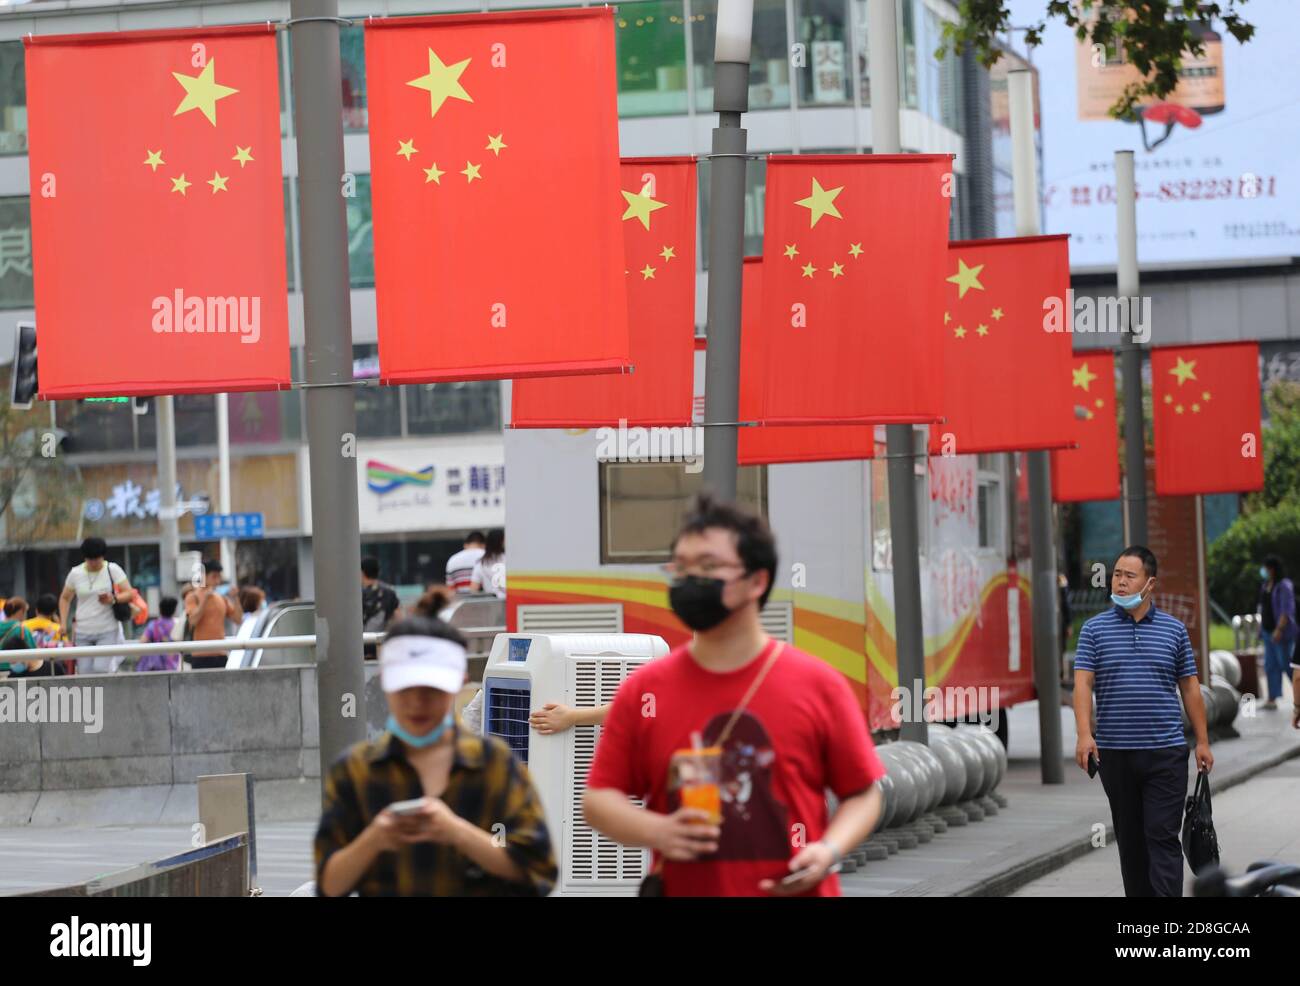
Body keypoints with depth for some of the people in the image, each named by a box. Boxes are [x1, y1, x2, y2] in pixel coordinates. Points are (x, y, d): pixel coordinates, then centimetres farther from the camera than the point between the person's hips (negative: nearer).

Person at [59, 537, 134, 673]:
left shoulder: (112, 569, -1)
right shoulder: (75, 573, 5)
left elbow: (129, 593, -5)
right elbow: (65, 598, 16)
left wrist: (114, 599, -25)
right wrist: (63, 624, 4)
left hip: (107, 631, -3)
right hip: (83, 632, 3)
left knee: (101, 669, -17)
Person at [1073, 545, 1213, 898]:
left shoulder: (1174, 629, 6)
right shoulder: (1094, 629, 3)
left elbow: (1190, 687, 10)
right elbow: (1083, 683, -5)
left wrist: (1203, 741, 6)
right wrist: (1085, 734, -18)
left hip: (1166, 752, -1)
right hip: (1115, 751, 1)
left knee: (1163, 837, -8)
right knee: (1130, 838, 10)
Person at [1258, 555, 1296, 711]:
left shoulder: (1284, 586, -12)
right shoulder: (1266, 585, 13)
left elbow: (1287, 610, -19)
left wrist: (1279, 629, -26)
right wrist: (1261, 629, 16)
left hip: (1282, 633, -8)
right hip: (1268, 632, 8)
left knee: (1286, 664, -5)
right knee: (1270, 666, 6)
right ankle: (1272, 699, 7)